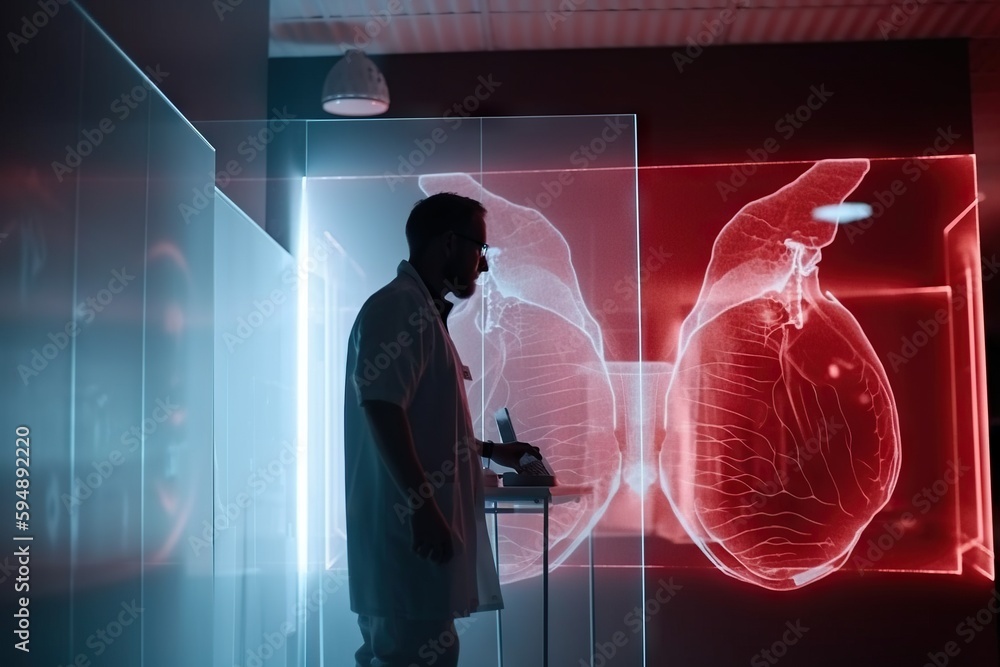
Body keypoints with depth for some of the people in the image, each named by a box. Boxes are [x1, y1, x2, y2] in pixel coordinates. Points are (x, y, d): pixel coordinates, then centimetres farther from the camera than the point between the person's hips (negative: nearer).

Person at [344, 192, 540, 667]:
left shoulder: (423, 311, 19)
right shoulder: (399, 307, -11)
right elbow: (382, 410, -22)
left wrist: (489, 450, 31)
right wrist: (422, 508, -25)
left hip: (418, 520, 10)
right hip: (409, 523, -10)